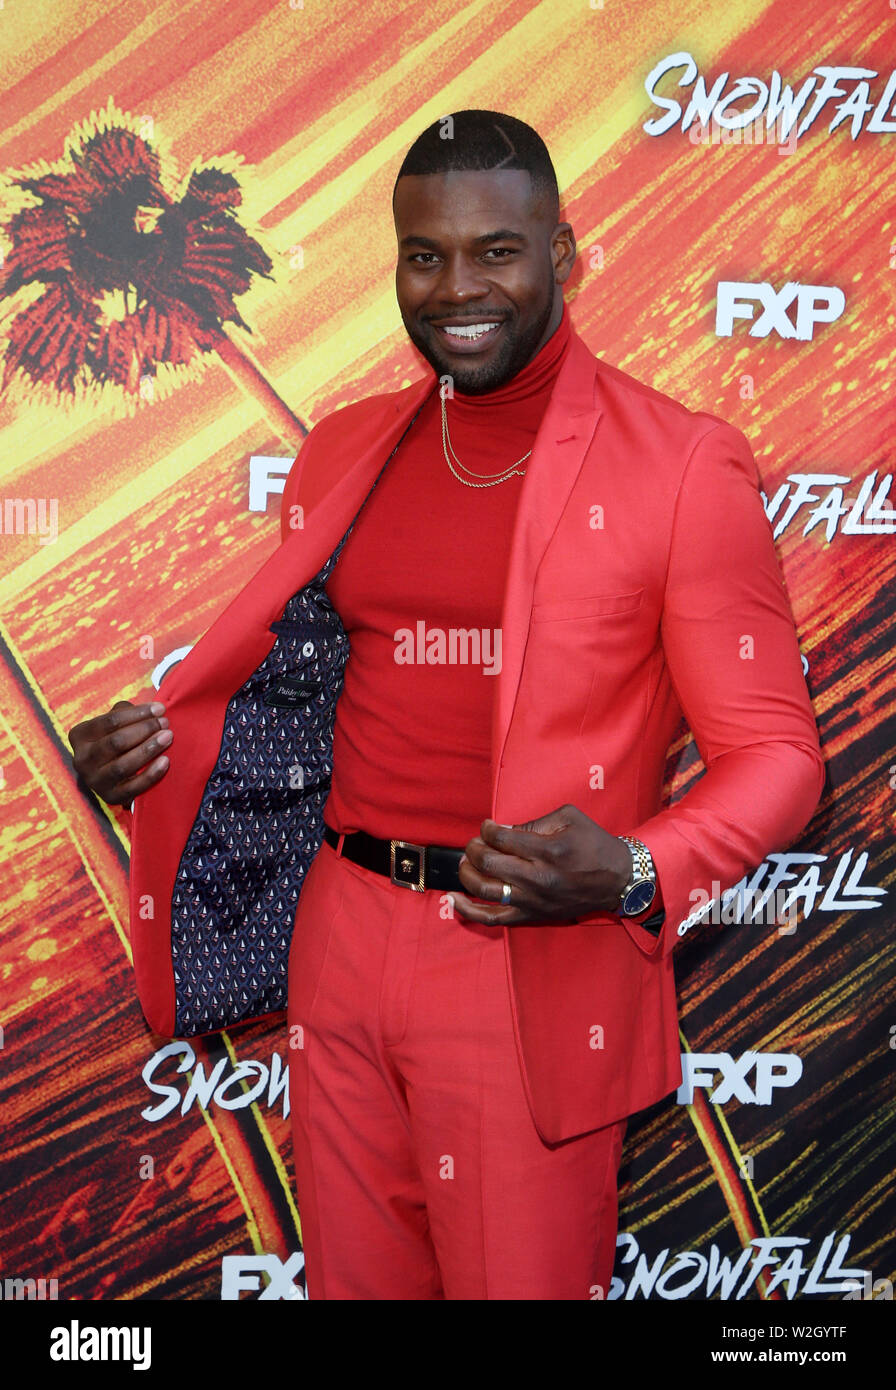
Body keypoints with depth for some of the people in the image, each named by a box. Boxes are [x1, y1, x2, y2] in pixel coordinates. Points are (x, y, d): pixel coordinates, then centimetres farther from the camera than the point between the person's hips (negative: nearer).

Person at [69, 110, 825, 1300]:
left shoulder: (683, 465, -8)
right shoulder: (342, 452, 9)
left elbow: (774, 752, -6)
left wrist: (633, 873, -24)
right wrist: (149, 745, 0)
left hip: (537, 968, -5)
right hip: (344, 948, 5)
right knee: (351, 1278, 19)